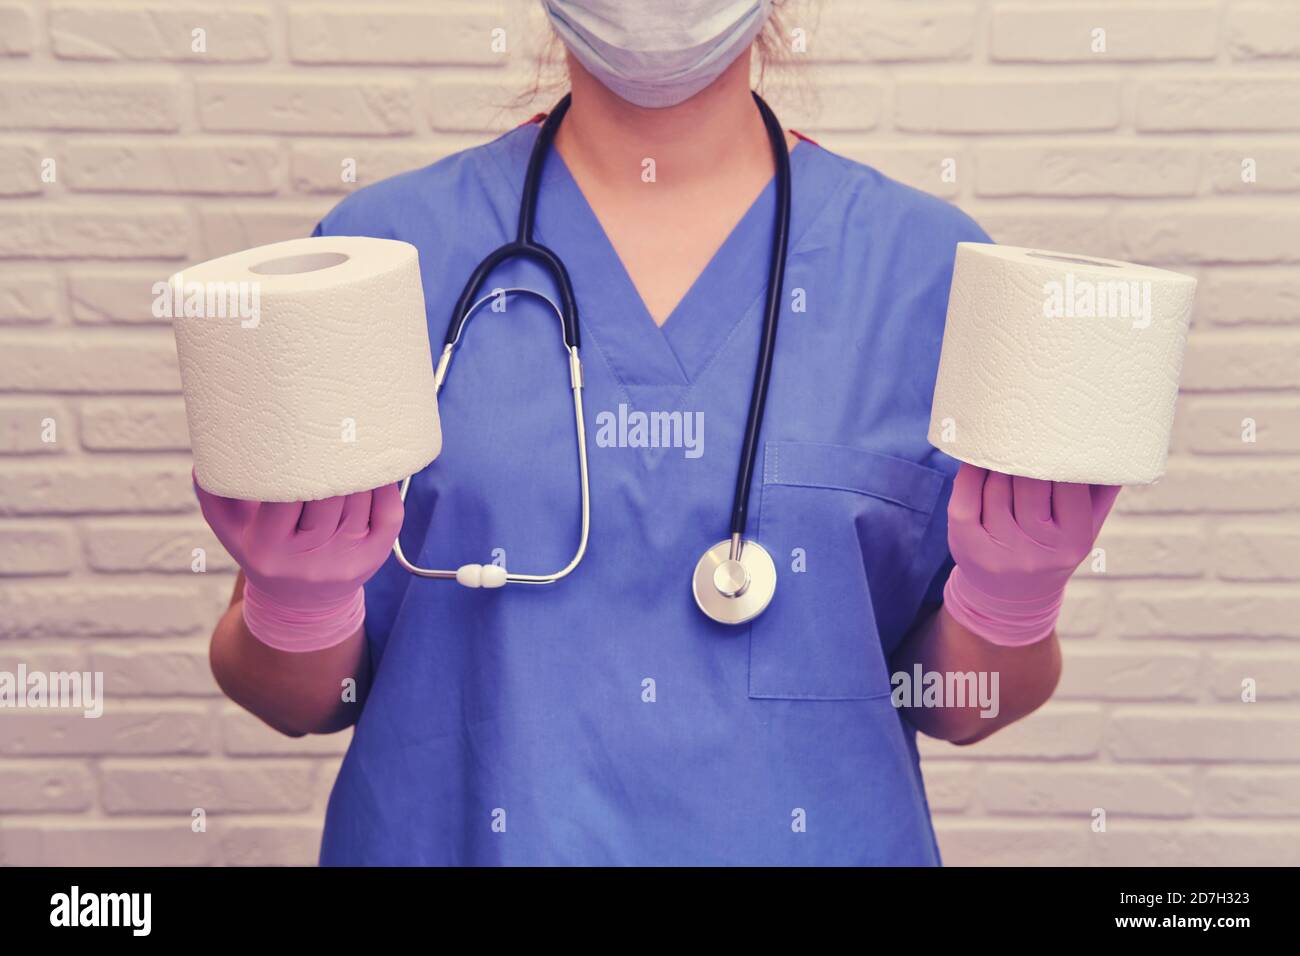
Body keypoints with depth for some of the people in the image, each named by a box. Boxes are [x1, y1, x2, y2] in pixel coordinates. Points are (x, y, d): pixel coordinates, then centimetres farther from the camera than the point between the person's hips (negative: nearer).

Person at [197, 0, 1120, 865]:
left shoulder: (933, 263, -6)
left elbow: (958, 706, -2)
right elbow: (300, 696, -3)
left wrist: (1013, 595, -20)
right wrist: (297, 601, -22)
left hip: (820, 836, 1)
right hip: (463, 836, 0)